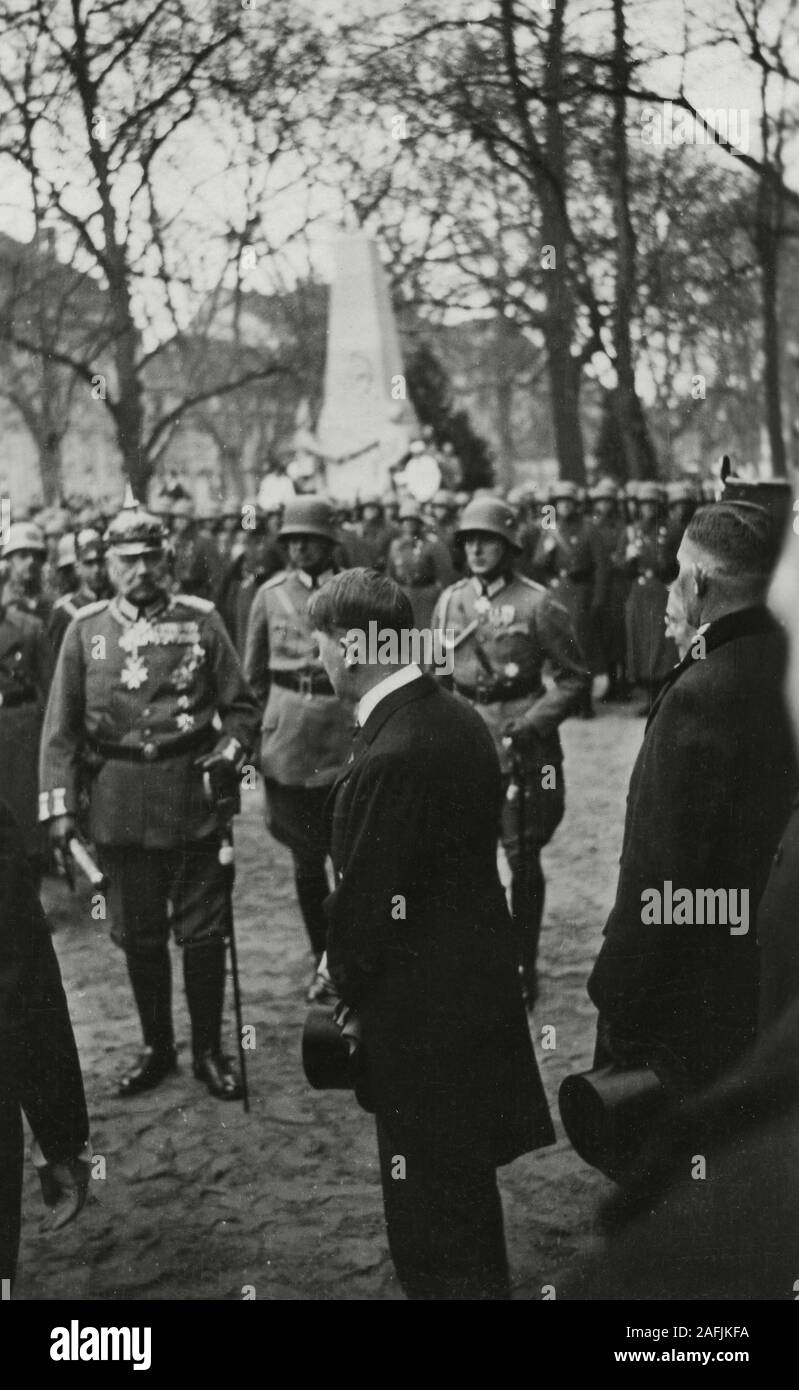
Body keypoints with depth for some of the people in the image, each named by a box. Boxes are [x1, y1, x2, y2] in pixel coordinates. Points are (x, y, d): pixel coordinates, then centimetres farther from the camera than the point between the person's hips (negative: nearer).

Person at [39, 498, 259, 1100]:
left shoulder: (200, 620, 0)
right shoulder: (86, 629, 3)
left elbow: (241, 706, 4)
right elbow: (62, 728, 3)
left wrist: (229, 754, -13)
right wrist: (59, 806, -3)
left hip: (192, 799, -1)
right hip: (118, 807, 2)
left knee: (203, 931, 5)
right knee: (139, 934, 11)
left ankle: (209, 1049, 21)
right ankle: (157, 1047, 28)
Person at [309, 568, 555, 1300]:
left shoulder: (389, 757, -26)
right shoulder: (460, 717, 2)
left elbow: (369, 903, -21)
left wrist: (346, 983, -2)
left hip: (421, 1009, -9)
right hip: (479, 984, 9)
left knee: (430, 1218, 6)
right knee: (465, 1179, 26)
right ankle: (484, 1280, 42)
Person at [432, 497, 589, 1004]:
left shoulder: (537, 603, -7)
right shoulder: (450, 601, 7)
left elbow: (575, 677, -5)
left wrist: (531, 724, -14)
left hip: (521, 748, -4)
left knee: (523, 859, 3)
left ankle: (524, 968, 16)